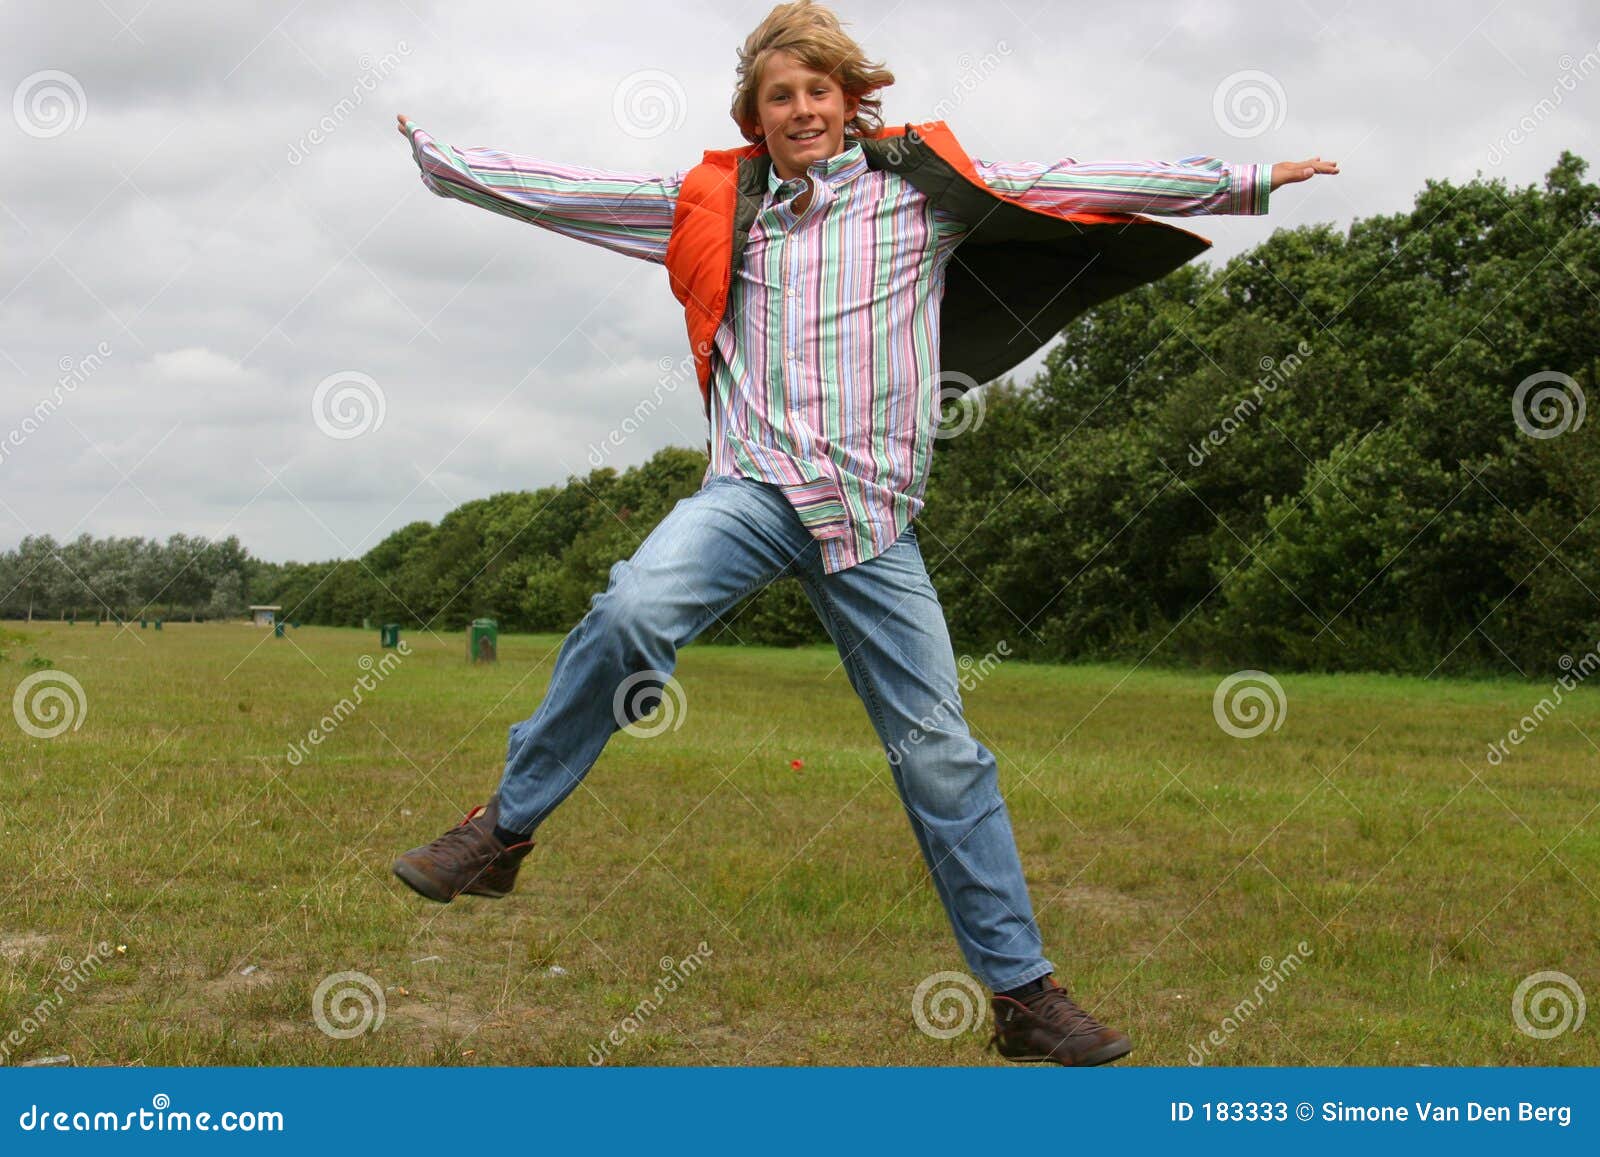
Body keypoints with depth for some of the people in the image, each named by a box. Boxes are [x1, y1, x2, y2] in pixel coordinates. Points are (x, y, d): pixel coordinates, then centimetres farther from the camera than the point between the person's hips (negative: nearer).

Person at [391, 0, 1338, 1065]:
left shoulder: (923, 185, 8)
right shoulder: (716, 203, 12)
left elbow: (1080, 184, 7)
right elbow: (565, 191, 17)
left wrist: (1246, 181, 7)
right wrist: (432, 153, 17)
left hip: (872, 510, 0)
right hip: (755, 488, 0)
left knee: (940, 750, 0)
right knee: (634, 608, -30)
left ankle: (1025, 992, 11)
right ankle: (504, 831, -13)